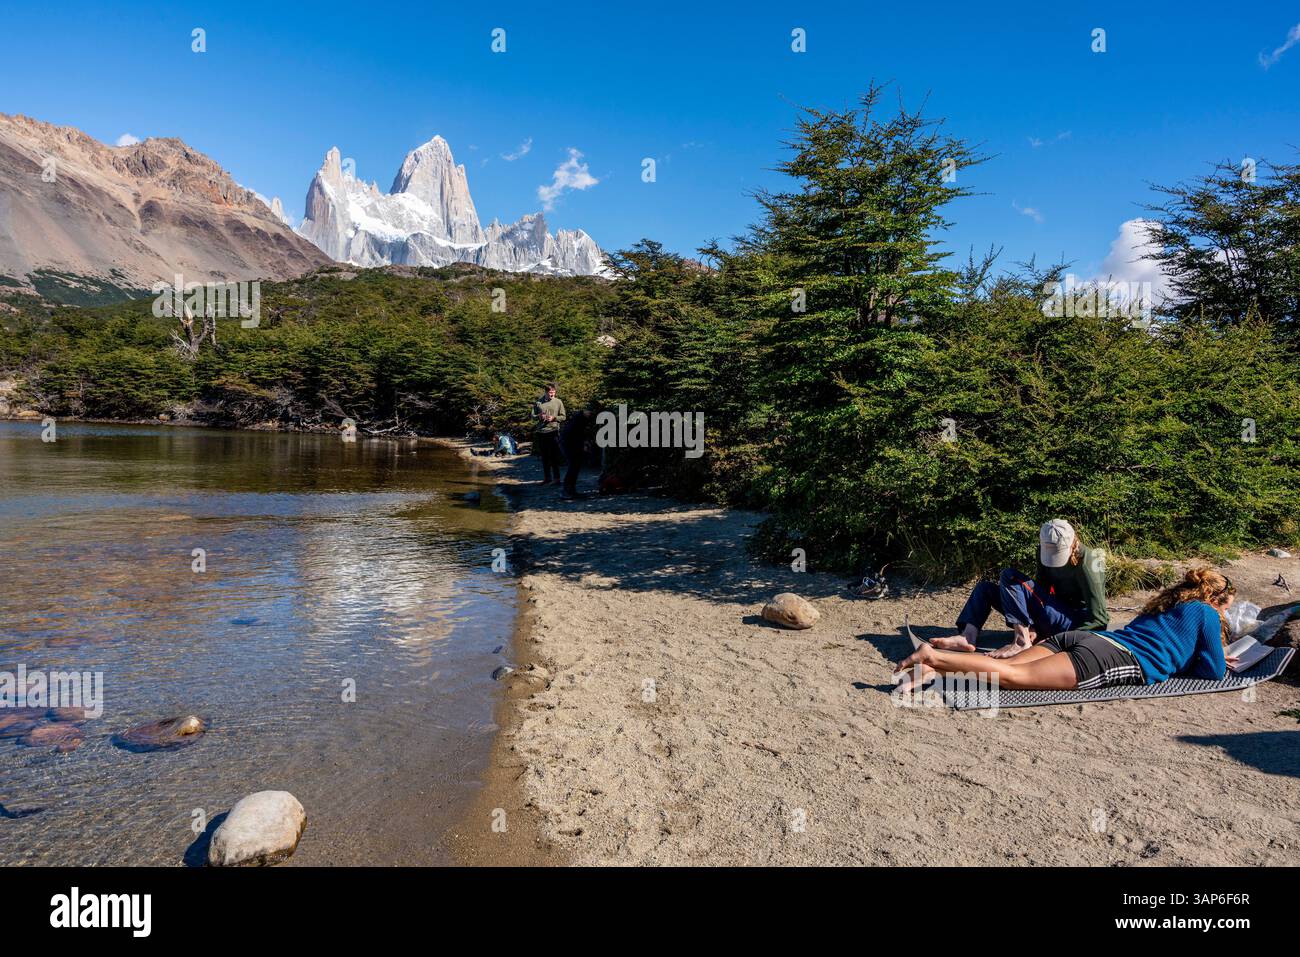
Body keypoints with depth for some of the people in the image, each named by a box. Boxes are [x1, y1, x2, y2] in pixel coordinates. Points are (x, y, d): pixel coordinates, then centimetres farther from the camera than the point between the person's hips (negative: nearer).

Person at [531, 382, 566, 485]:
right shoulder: (538, 402, 7)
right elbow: (533, 416, 10)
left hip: (553, 431, -2)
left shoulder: (558, 402, 3)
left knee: (554, 456, -2)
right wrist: (539, 416, -12)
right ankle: (547, 478, 16)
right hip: (541, 432, 2)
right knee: (544, 456, 8)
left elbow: (563, 417, 3)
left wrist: (554, 418, -14)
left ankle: (557, 478, 4)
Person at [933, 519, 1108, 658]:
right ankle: (967, 637, -21)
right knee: (985, 588, 3)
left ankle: (1022, 641, -32)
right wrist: (1035, 628, -8)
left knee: (1010, 577, -22)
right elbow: (1041, 590, 7)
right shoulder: (1045, 551, 0)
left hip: (1076, 621, -8)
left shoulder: (1087, 564, -19)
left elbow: (1098, 618, -20)